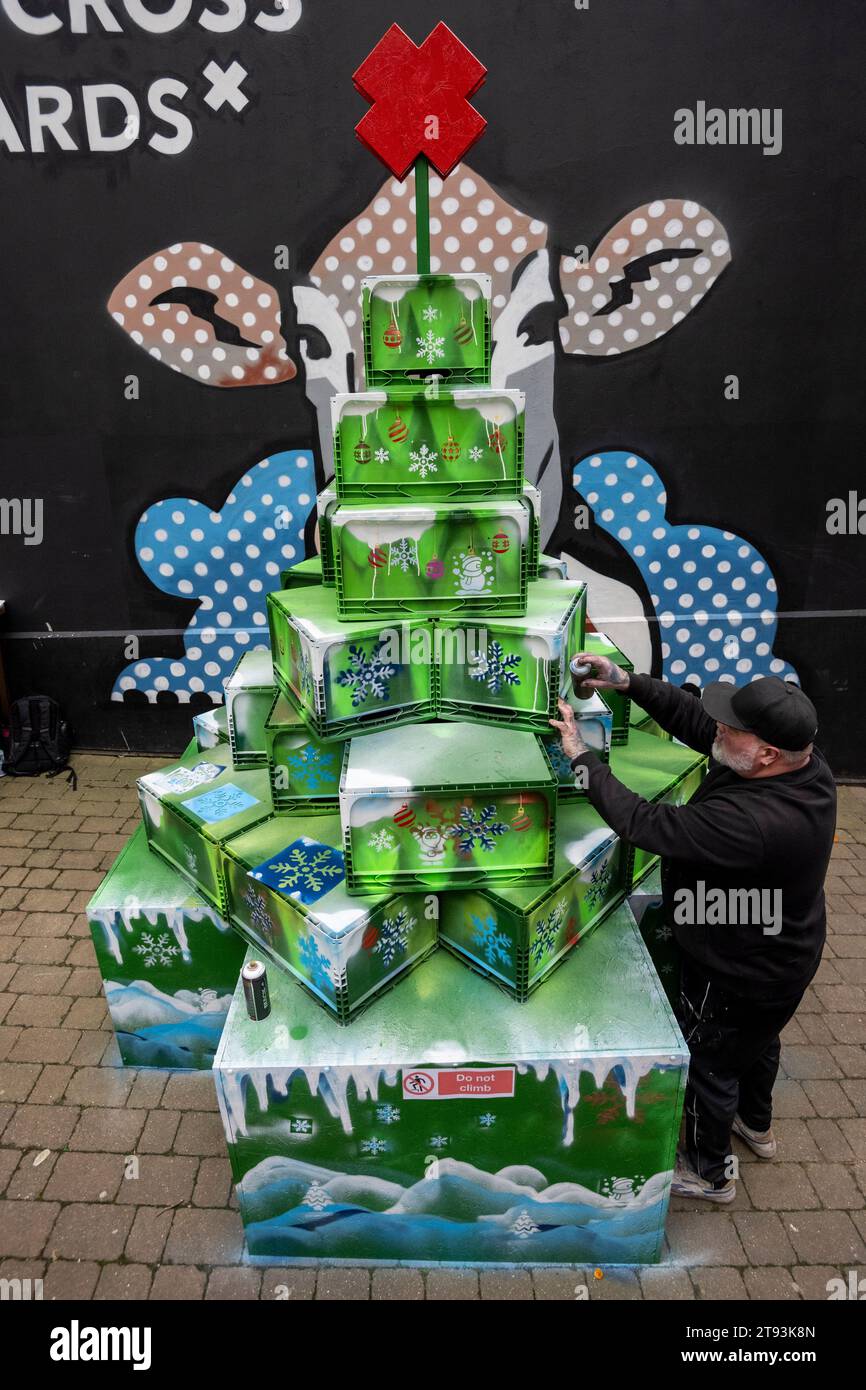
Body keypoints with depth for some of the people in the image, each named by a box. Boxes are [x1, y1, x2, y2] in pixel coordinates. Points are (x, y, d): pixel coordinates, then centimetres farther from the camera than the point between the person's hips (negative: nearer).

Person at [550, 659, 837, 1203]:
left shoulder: (751, 822, -45)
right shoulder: (805, 763, -18)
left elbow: (645, 824, -38)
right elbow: (694, 719, -12)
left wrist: (581, 756, -29)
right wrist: (627, 681, -20)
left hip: (741, 974, -8)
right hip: (782, 953, 9)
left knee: (709, 1062, 18)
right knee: (758, 1038, 33)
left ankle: (710, 1172, 45)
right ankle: (756, 1125, 62)